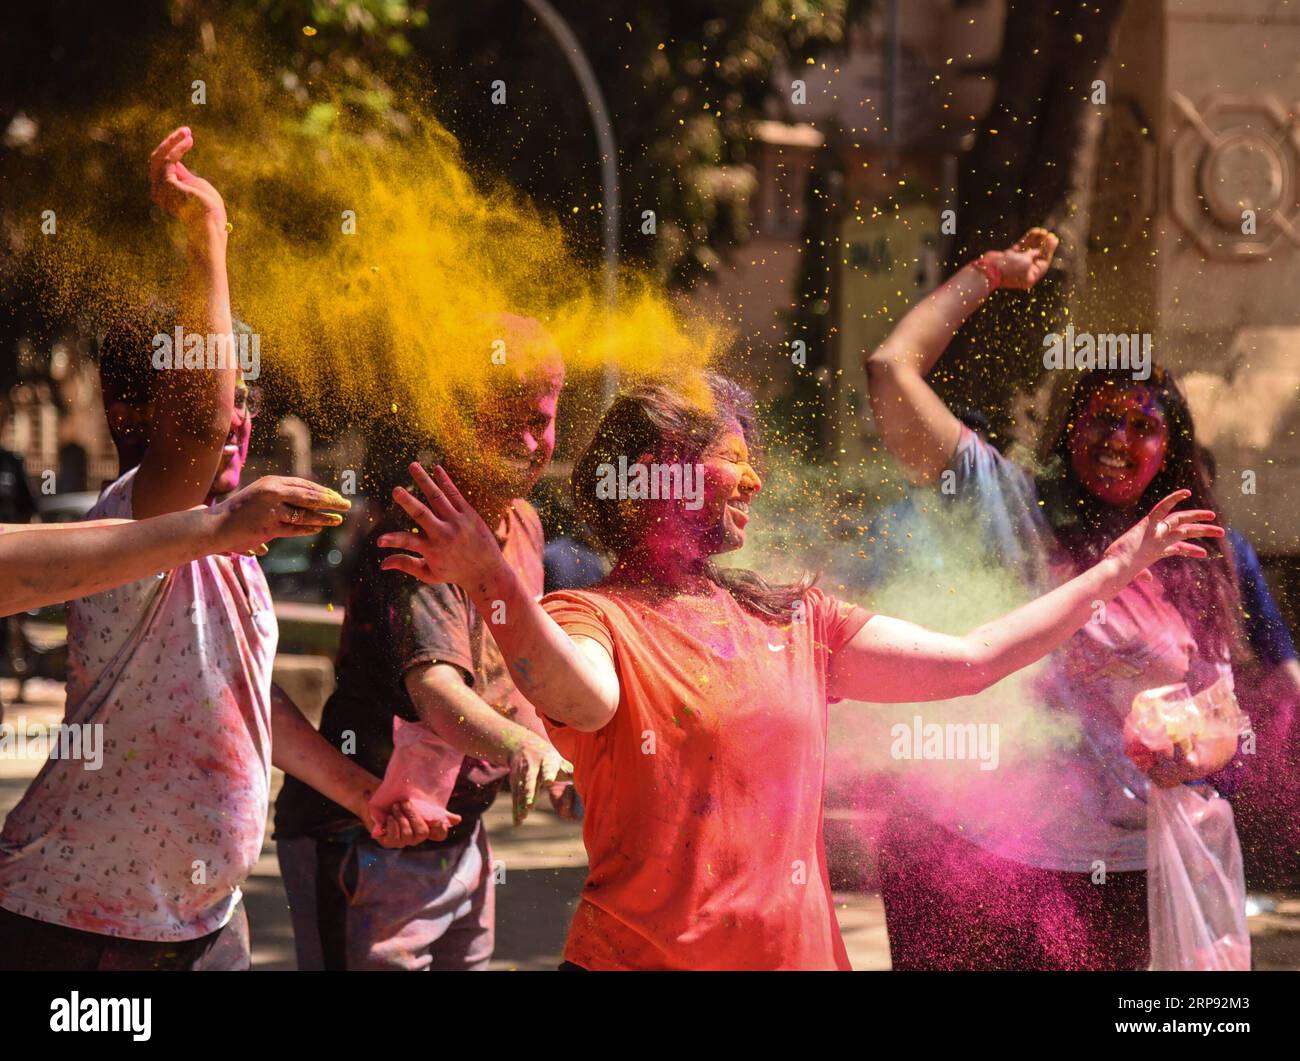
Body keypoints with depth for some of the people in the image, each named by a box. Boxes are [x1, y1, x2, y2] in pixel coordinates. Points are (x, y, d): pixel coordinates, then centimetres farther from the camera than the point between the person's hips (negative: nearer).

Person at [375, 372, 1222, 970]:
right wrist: (492, 582, -46)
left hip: (794, 952, 6)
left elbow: (969, 661, 17)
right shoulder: (591, 620, -5)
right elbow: (584, 697, -29)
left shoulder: (793, 619, 15)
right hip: (640, 957, -6)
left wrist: (1116, 568, 19)